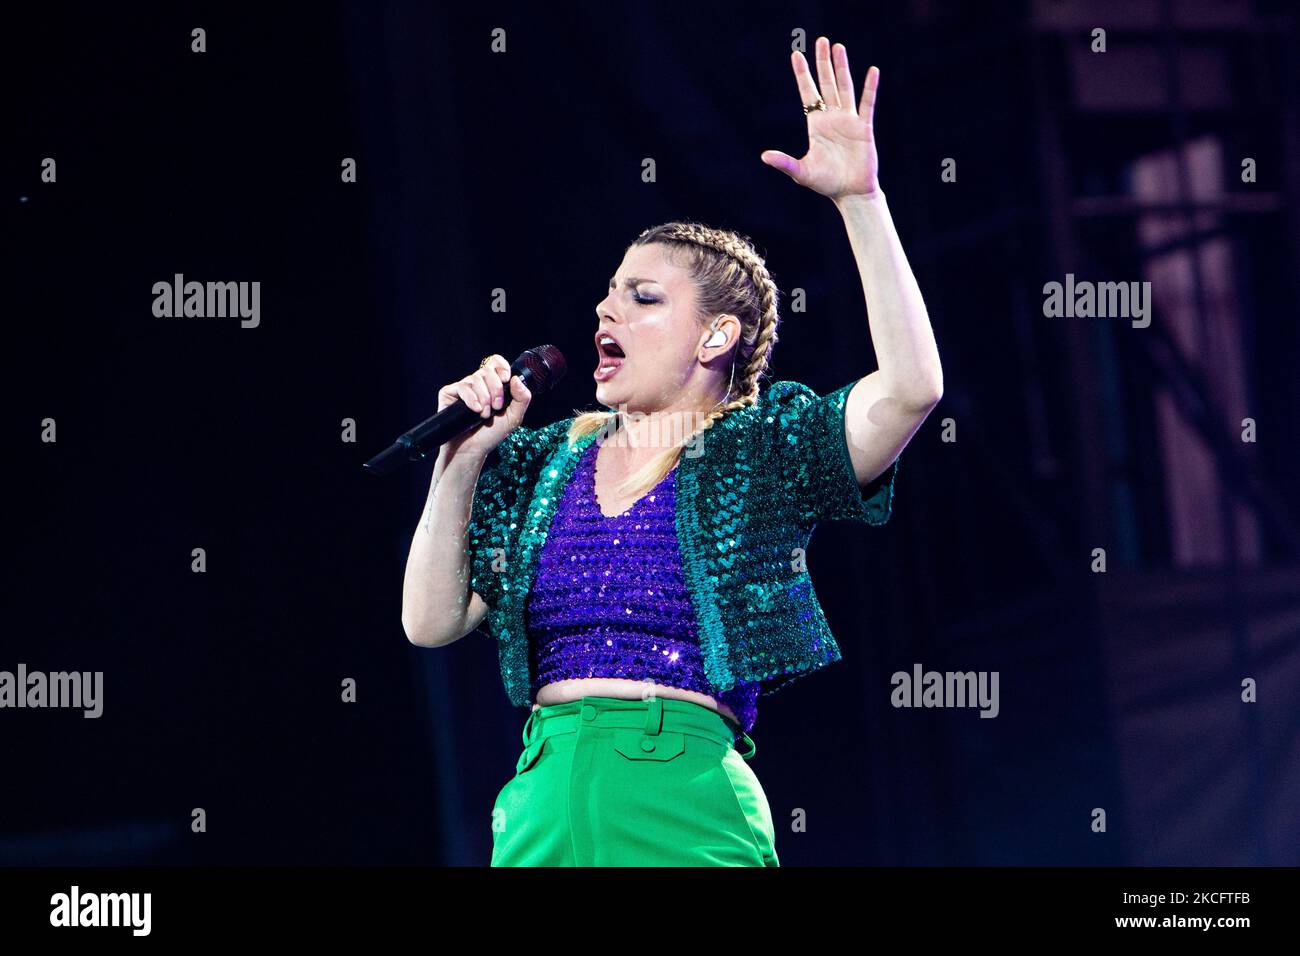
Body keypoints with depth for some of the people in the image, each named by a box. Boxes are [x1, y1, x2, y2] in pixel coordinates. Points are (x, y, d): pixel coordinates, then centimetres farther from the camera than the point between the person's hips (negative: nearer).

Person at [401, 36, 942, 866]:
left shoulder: (760, 452, 4)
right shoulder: (542, 465, 17)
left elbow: (912, 386, -12)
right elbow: (432, 622, 12)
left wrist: (860, 198, -15)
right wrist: (461, 464, 3)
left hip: (686, 806, -4)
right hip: (543, 807, 4)